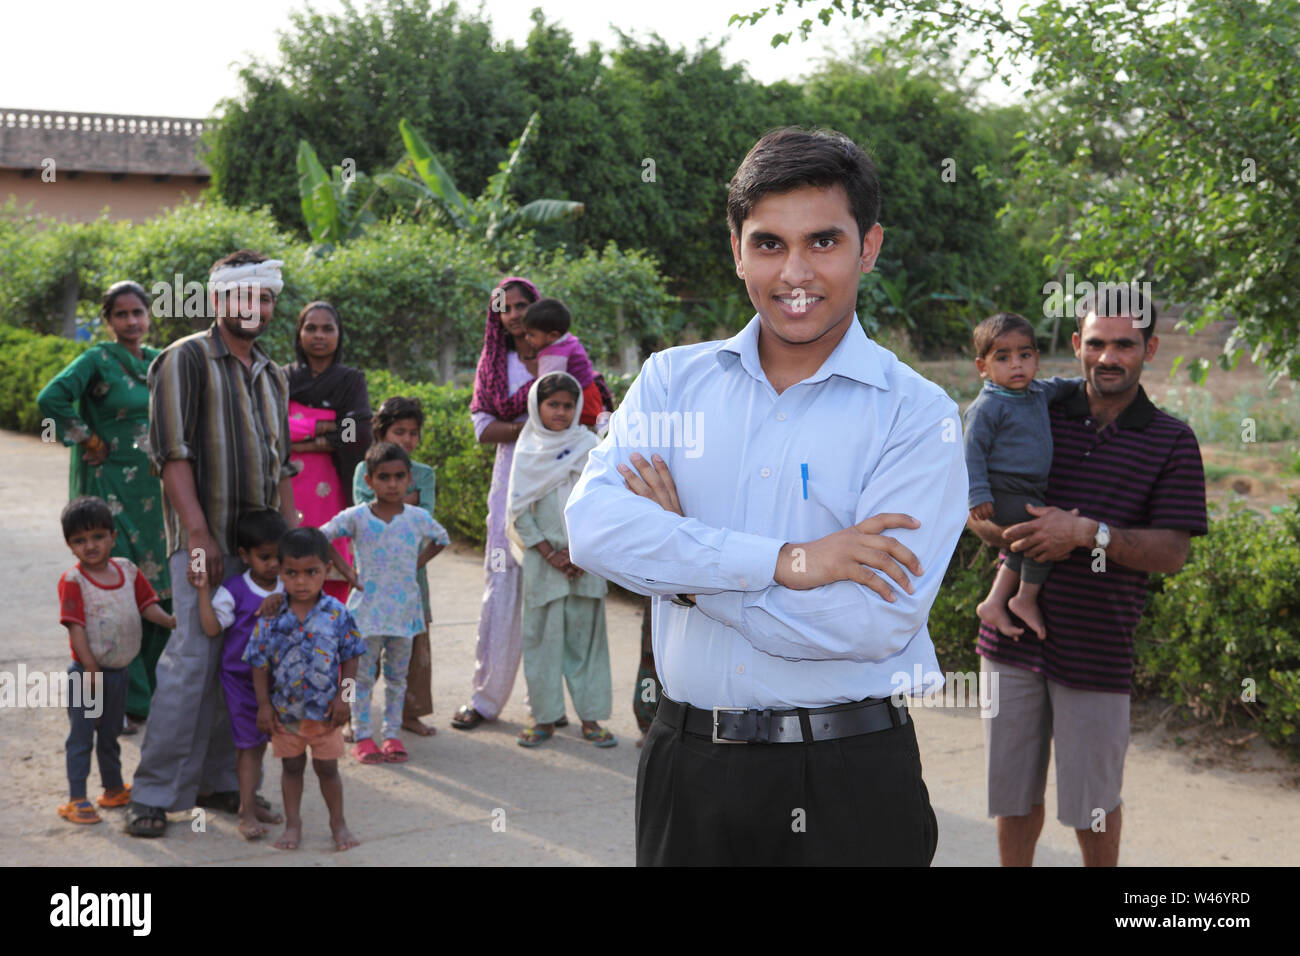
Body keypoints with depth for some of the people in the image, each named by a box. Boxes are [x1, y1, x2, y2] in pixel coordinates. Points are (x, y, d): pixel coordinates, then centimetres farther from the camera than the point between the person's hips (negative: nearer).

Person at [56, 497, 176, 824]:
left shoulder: (127, 570, 2)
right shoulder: (72, 581, -15)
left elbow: (147, 604, 5)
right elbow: (75, 626, -19)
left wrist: (170, 620, -14)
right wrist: (90, 668, -22)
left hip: (119, 671, 6)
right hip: (87, 671, -5)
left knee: (110, 734, 21)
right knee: (81, 736, 3)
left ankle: (114, 789, 34)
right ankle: (76, 800, 10)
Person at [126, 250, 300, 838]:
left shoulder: (272, 377, 19)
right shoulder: (186, 360, -3)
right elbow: (171, 452, -11)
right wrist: (199, 534, -18)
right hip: (205, 541, -7)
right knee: (193, 661, -10)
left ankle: (222, 782, 17)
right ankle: (155, 795, -3)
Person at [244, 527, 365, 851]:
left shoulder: (337, 614, -11)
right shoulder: (271, 617, -10)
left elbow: (350, 657, -3)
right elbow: (260, 663, -4)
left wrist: (343, 696, -8)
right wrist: (264, 704, -6)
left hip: (325, 711, -1)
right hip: (285, 710, 1)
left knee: (327, 767, 11)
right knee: (291, 766, 15)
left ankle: (338, 822, 27)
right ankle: (293, 824, 28)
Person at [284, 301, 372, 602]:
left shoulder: (351, 380, 10)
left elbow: (358, 434, -6)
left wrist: (299, 443, -8)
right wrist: (322, 426, -10)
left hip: (332, 491, -1)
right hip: (287, 490, 1)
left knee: (333, 582, -7)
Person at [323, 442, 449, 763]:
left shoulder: (418, 517, -1)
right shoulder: (356, 516, -7)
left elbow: (441, 539, 17)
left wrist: (418, 564, 5)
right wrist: (346, 570, -5)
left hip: (404, 607, 2)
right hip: (368, 609, -2)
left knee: (397, 676, 10)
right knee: (363, 675, 4)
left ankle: (392, 735, 19)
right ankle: (362, 737, 12)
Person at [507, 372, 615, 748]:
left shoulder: (589, 447, 4)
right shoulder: (528, 452, 3)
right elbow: (518, 512, 0)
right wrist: (550, 553, -8)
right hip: (542, 558, 0)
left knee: (586, 633, 3)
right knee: (543, 636, 2)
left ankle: (590, 716, 9)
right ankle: (545, 717, 11)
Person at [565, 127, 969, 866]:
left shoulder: (917, 415, -8)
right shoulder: (674, 379, 3)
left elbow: (875, 623, -19)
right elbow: (592, 525, -13)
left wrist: (685, 569, -12)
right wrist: (782, 562, -21)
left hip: (847, 780, -2)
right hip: (688, 760, 3)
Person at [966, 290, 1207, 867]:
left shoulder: (1172, 443, 0)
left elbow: (1171, 553, -7)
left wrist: (1087, 533, -20)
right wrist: (1015, 536, -11)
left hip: (1097, 652, -2)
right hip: (1013, 639, 2)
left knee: (1093, 805, 8)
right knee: (1015, 792, 12)